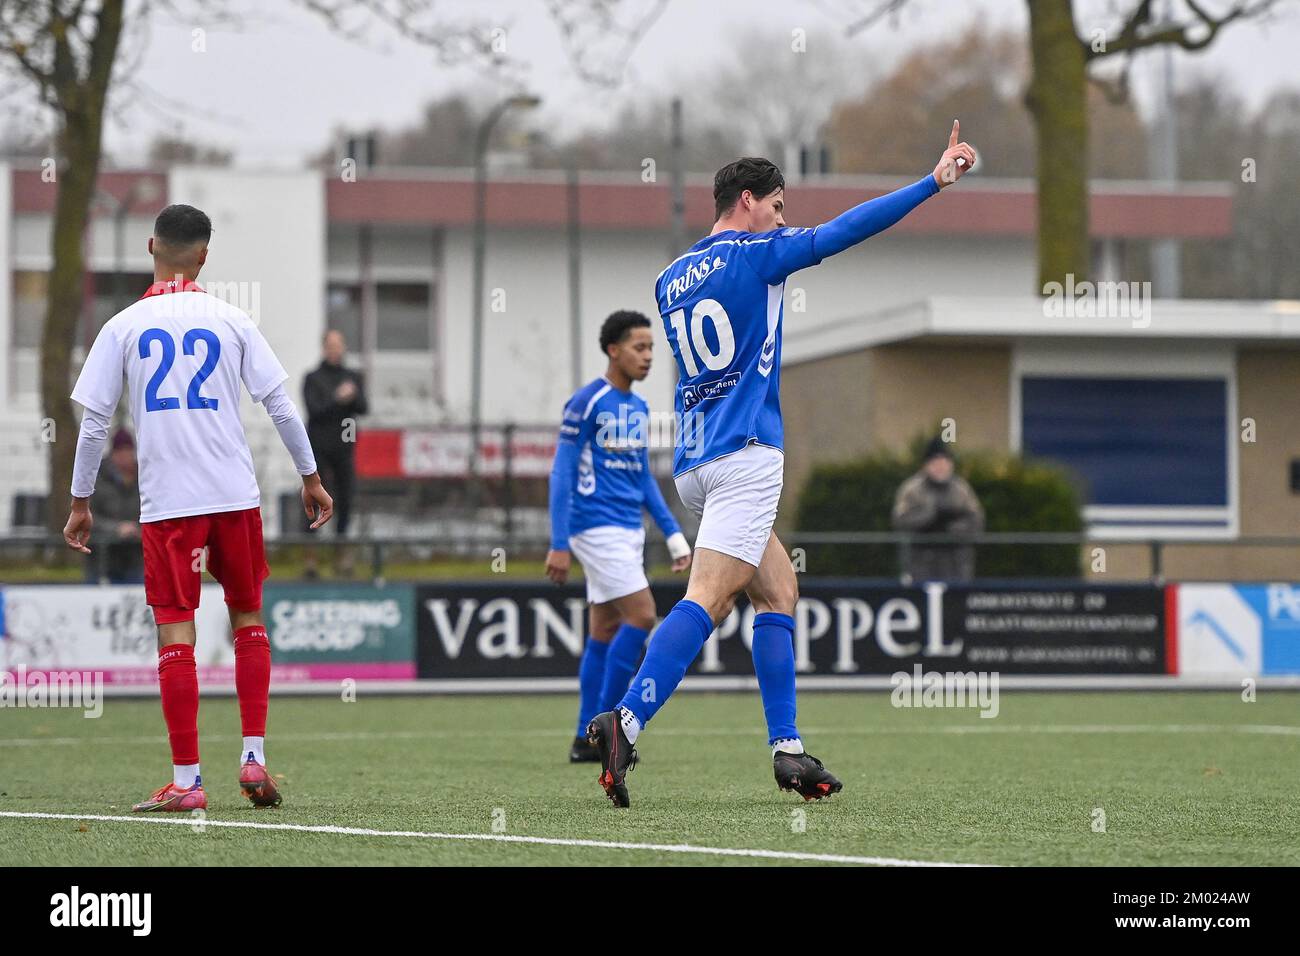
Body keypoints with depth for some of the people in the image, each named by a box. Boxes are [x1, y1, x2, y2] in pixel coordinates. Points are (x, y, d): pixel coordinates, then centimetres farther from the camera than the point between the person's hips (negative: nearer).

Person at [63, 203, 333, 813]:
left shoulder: (123, 327, 1)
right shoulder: (230, 321, 3)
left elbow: (93, 423, 1)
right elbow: (280, 405, 3)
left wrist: (80, 503, 9)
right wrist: (311, 478, 13)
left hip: (165, 502, -1)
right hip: (236, 494, 1)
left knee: (175, 633, -1)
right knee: (248, 620, 16)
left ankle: (185, 781, -3)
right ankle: (253, 757, 11)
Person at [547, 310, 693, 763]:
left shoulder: (638, 408, 14)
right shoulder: (586, 402, -10)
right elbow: (562, 474, -12)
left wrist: (673, 534, 15)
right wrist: (559, 545, -16)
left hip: (629, 531, 8)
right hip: (597, 528, -8)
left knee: (604, 632, 8)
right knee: (641, 615, -15)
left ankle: (586, 739, 10)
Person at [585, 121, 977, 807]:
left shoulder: (670, 279, 17)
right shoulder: (753, 254, -2)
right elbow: (846, 230, -6)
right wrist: (935, 181, -2)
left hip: (692, 465, 9)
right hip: (744, 456, -9)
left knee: (778, 590, 14)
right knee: (706, 601, -16)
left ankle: (787, 751, 8)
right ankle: (626, 722, -31)